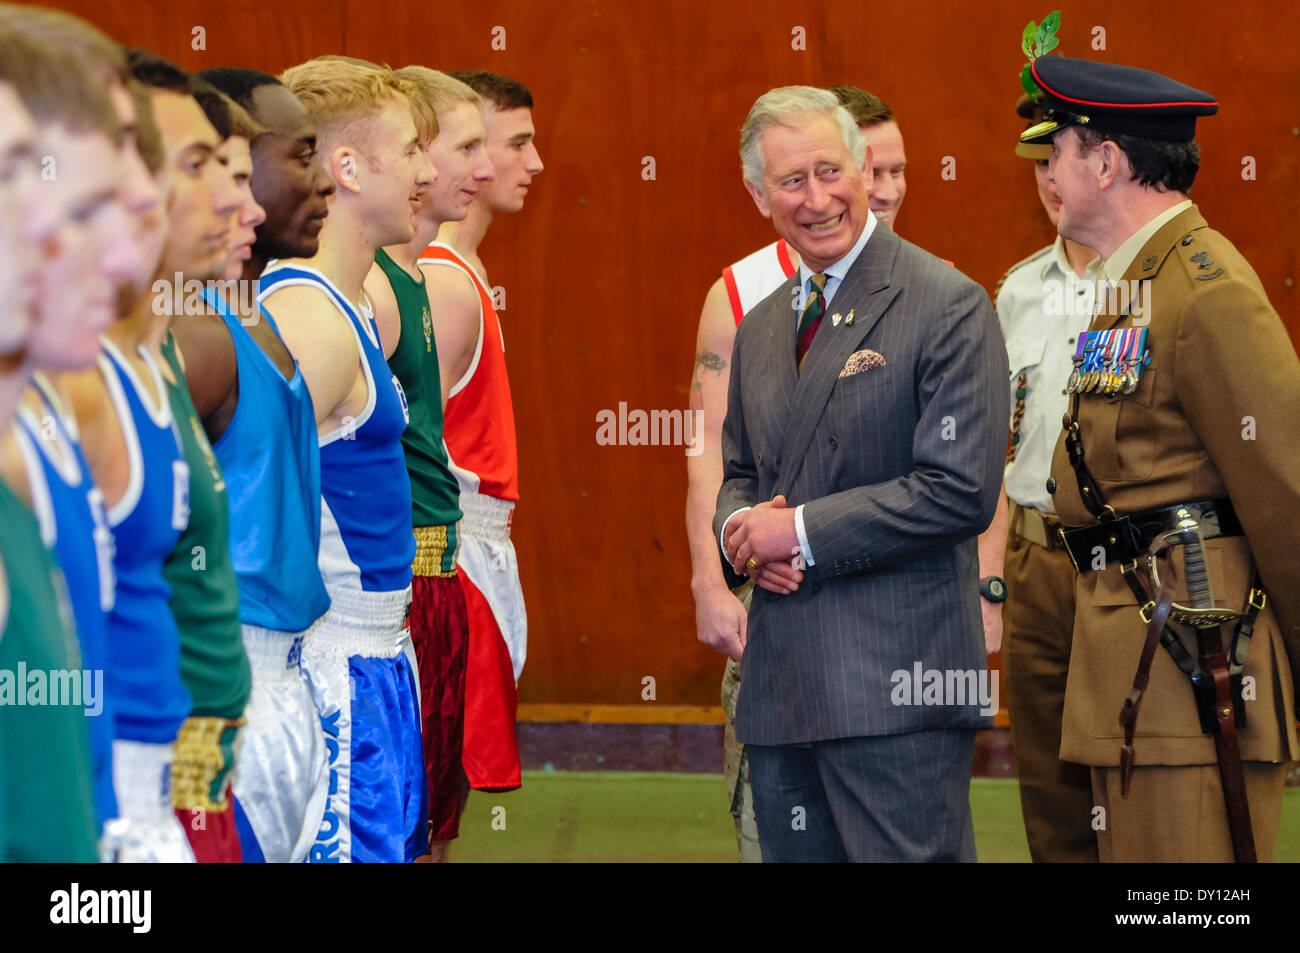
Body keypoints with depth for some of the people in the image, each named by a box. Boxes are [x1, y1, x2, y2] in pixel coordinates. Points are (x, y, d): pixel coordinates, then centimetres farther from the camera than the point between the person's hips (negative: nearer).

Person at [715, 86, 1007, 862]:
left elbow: (961, 490, -15)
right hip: (781, 681, 7)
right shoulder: (761, 328, 17)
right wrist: (743, 531, 2)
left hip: (895, 680, -7)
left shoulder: (948, 307, -7)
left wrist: (801, 531, -12)